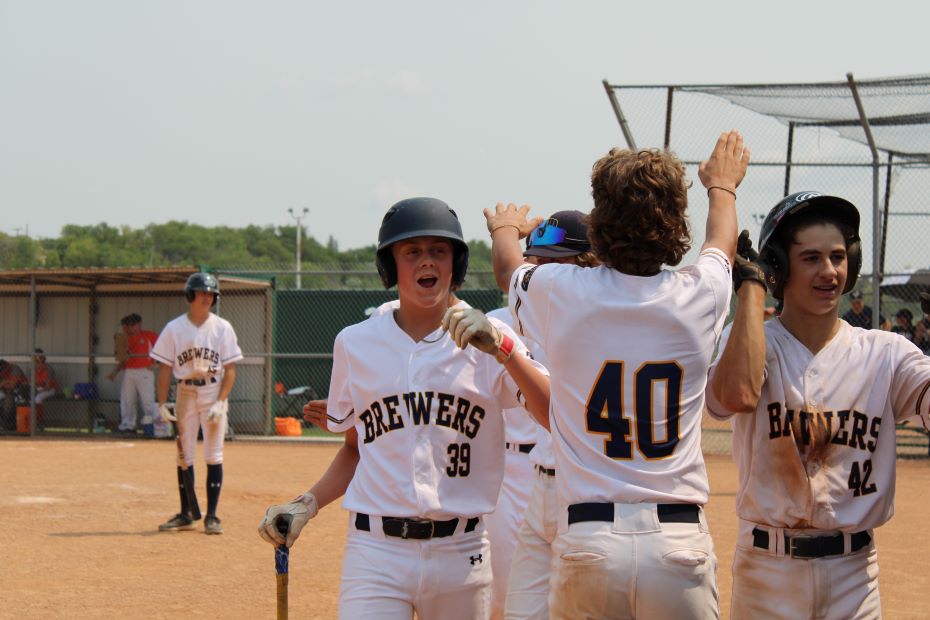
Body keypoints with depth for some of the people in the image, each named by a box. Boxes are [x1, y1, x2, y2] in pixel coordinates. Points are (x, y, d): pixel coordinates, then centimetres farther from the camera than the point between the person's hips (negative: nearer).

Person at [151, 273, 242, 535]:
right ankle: (186, 514, 14)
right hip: (185, 393, 1)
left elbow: (230, 369, -3)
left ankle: (211, 515, 2)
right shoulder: (174, 328, 0)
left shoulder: (222, 328, -2)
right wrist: (162, 404, -7)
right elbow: (165, 368, 1)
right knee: (184, 456, 5)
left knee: (213, 456, -3)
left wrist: (220, 402, -14)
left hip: (213, 392, -1)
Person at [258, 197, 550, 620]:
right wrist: (308, 504, 4)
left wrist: (501, 347, -24)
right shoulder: (356, 343, 7)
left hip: (461, 554, 0)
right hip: (376, 553, 0)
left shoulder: (484, 340, 1)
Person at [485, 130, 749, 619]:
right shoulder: (698, 296, 0)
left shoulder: (561, 293, -3)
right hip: (679, 541, 1)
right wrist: (722, 186, 49)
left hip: (588, 540, 0)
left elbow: (508, 268, 23)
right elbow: (722, 244, 26)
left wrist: (505, 229, 47)